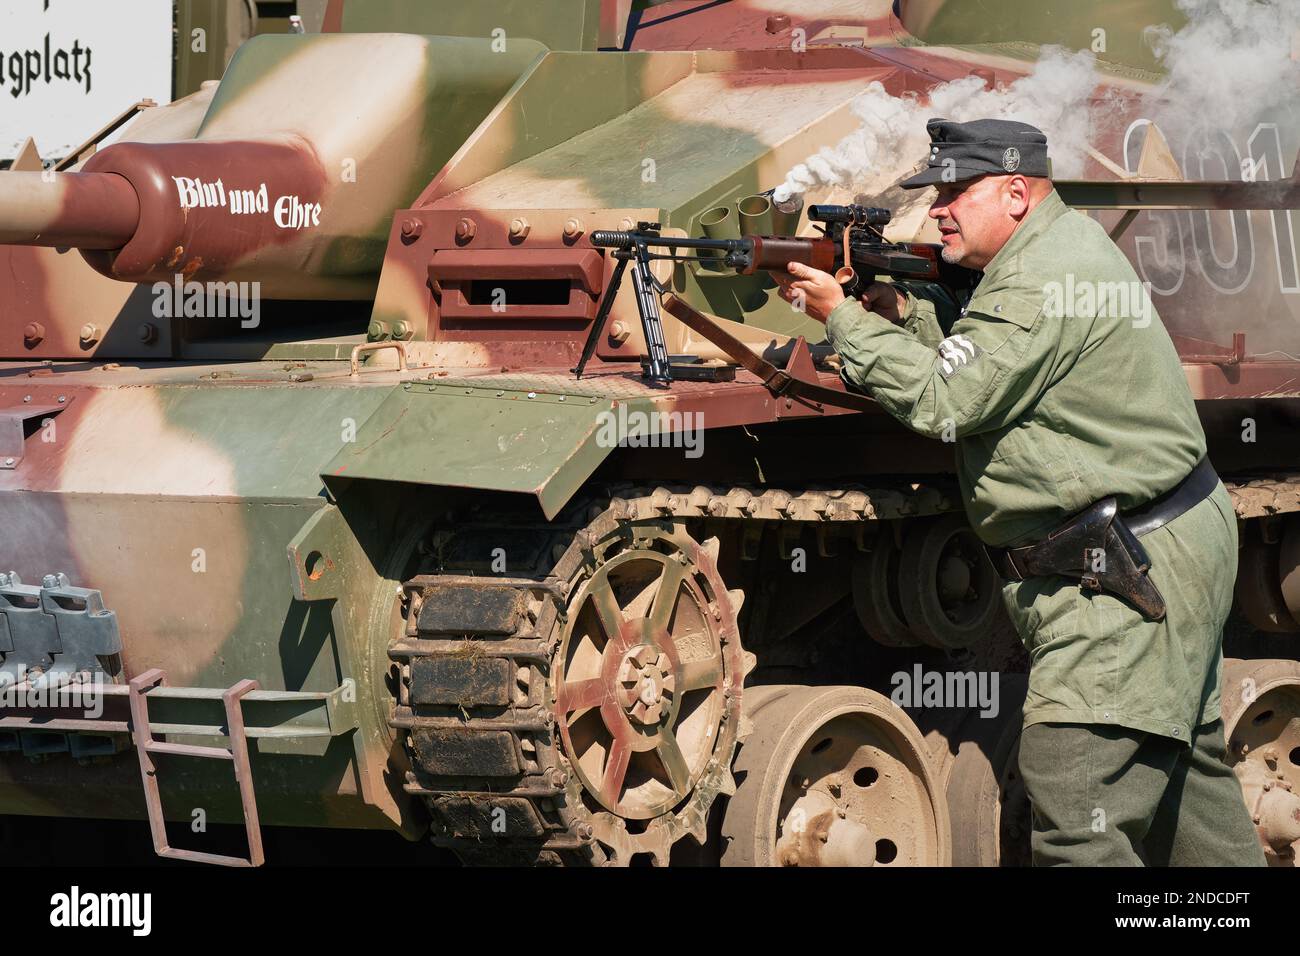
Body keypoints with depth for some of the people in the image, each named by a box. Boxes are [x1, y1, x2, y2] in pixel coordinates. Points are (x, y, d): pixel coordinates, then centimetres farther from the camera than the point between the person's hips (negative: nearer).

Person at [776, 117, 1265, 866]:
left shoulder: (1043, 282, -19)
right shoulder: (1065, 246, 14)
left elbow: (941, 400, -20)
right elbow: (978, 352, 16)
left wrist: (842, 316, -12)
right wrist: (903, 307, 1)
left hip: (1126, 580, -12)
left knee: (1078, 822, -17)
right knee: (1186, 771, 22)